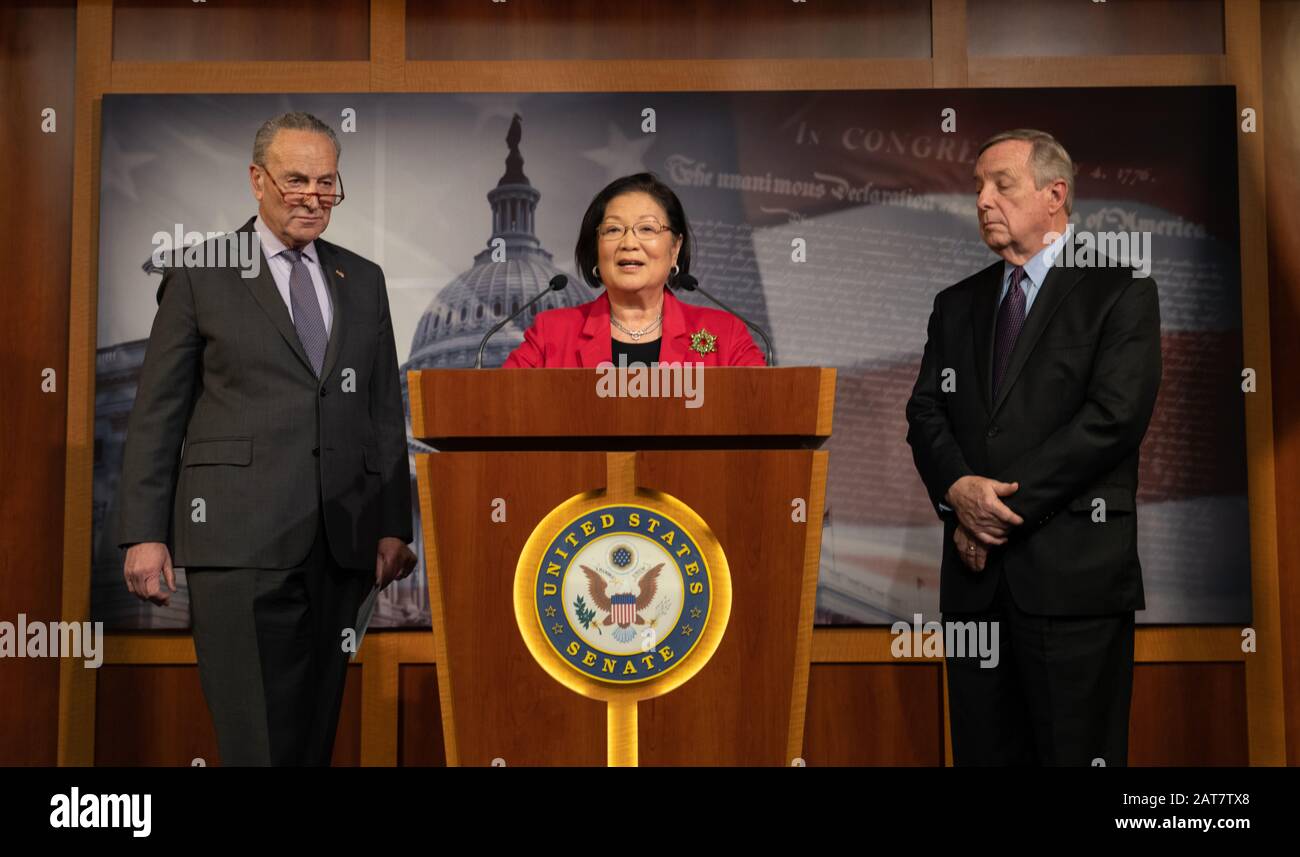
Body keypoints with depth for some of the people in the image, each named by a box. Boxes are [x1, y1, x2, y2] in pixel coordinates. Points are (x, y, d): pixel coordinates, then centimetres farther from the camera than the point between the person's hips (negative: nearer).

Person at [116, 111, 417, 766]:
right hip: (238, 540, -3)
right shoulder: (200, 274, 5)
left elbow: (385, 411, 14)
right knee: (257, 742, -6)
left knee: (317, 735, 9)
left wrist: (394, 526, 7)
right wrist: (144, 534, -3)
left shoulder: (363, 281, 16)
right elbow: (156, 412, 3)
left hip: (341, 542, 4)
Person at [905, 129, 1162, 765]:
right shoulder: (956, 304, 18)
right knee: (981, 752, 11)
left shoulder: (1120, 291, 1)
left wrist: (1004, 503, -12)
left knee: (1078, 750, 2)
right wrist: (959, 490, -11)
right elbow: (925, 412, 9)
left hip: (1073, 573, -5)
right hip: (975, 575, 5)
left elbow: (1114, 415, -11)